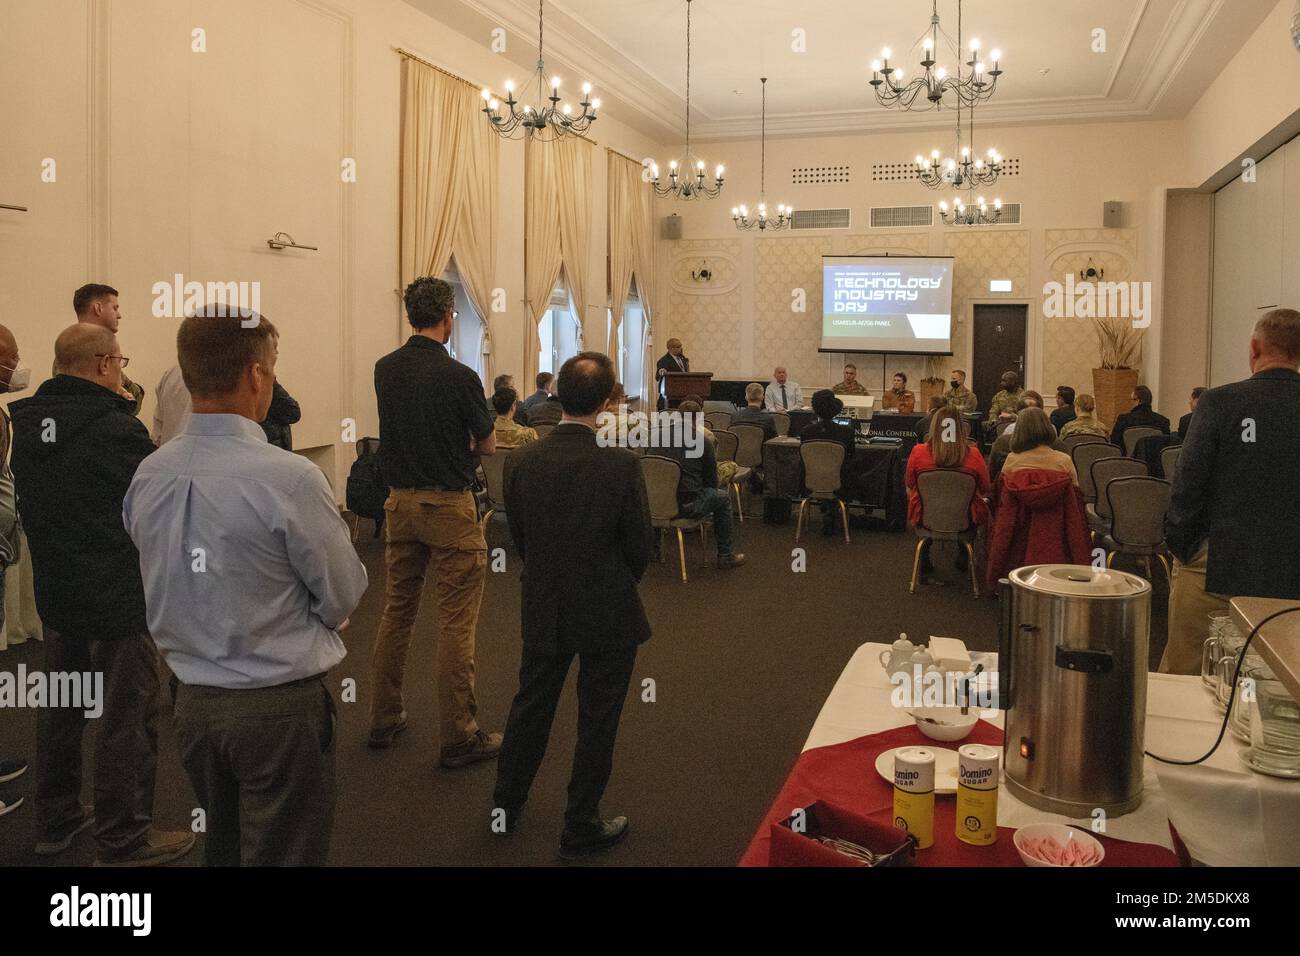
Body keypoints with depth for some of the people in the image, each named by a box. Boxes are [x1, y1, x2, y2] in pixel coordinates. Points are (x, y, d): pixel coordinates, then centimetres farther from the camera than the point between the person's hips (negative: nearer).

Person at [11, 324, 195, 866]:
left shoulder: (26, 424, 2)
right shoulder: (115, 428, -21)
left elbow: (30, 501, 13)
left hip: (55, 592, 8)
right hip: (119, 596, -8)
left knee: (61, 707, 21)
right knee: (126, 717, 4)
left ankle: (56, 822, 36)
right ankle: (122, 841, 14)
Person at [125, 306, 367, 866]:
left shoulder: (147, 478, -3)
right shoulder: (289, 479, -23)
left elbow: (170, 589, 9)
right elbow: (345, 597, -12)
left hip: (191, 700, 6)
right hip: (280, 706, -6)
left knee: (222, 850, 25)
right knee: (283, 855, 10)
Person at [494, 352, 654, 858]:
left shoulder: (520, 462, -10)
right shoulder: (622, 465, -20)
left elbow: (518, 537, 2)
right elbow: (640, 546, -10)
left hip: (543, 609, 4)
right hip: (608, 614, -4)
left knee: (531, 705, 22)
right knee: (597, 720, 11)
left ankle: (506, 805, 39)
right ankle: (581, 828, 24)